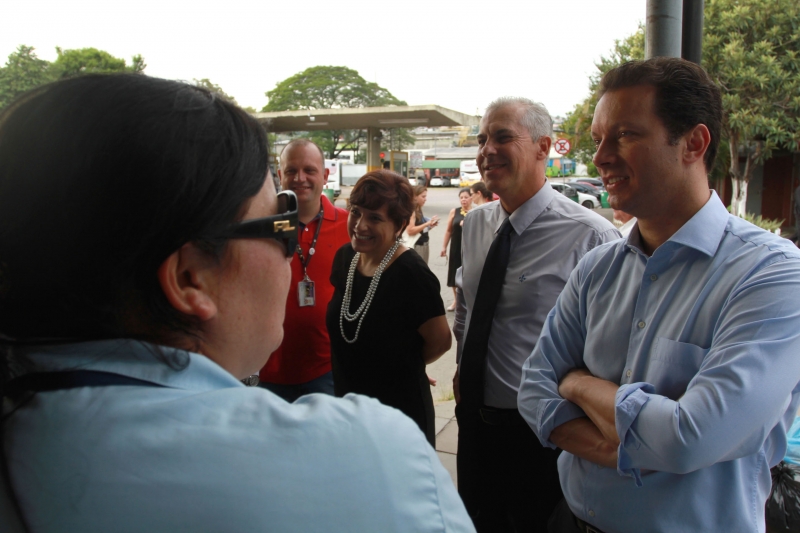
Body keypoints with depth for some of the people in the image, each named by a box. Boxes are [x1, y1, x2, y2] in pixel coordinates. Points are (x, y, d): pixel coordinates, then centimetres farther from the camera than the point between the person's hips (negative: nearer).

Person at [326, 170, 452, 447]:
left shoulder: (410, 273, -23)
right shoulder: (344, 256, -4)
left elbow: (440, 341, -14)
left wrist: (403, 365, 1)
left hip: (400, 412, -6)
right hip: (346, 401, 6)